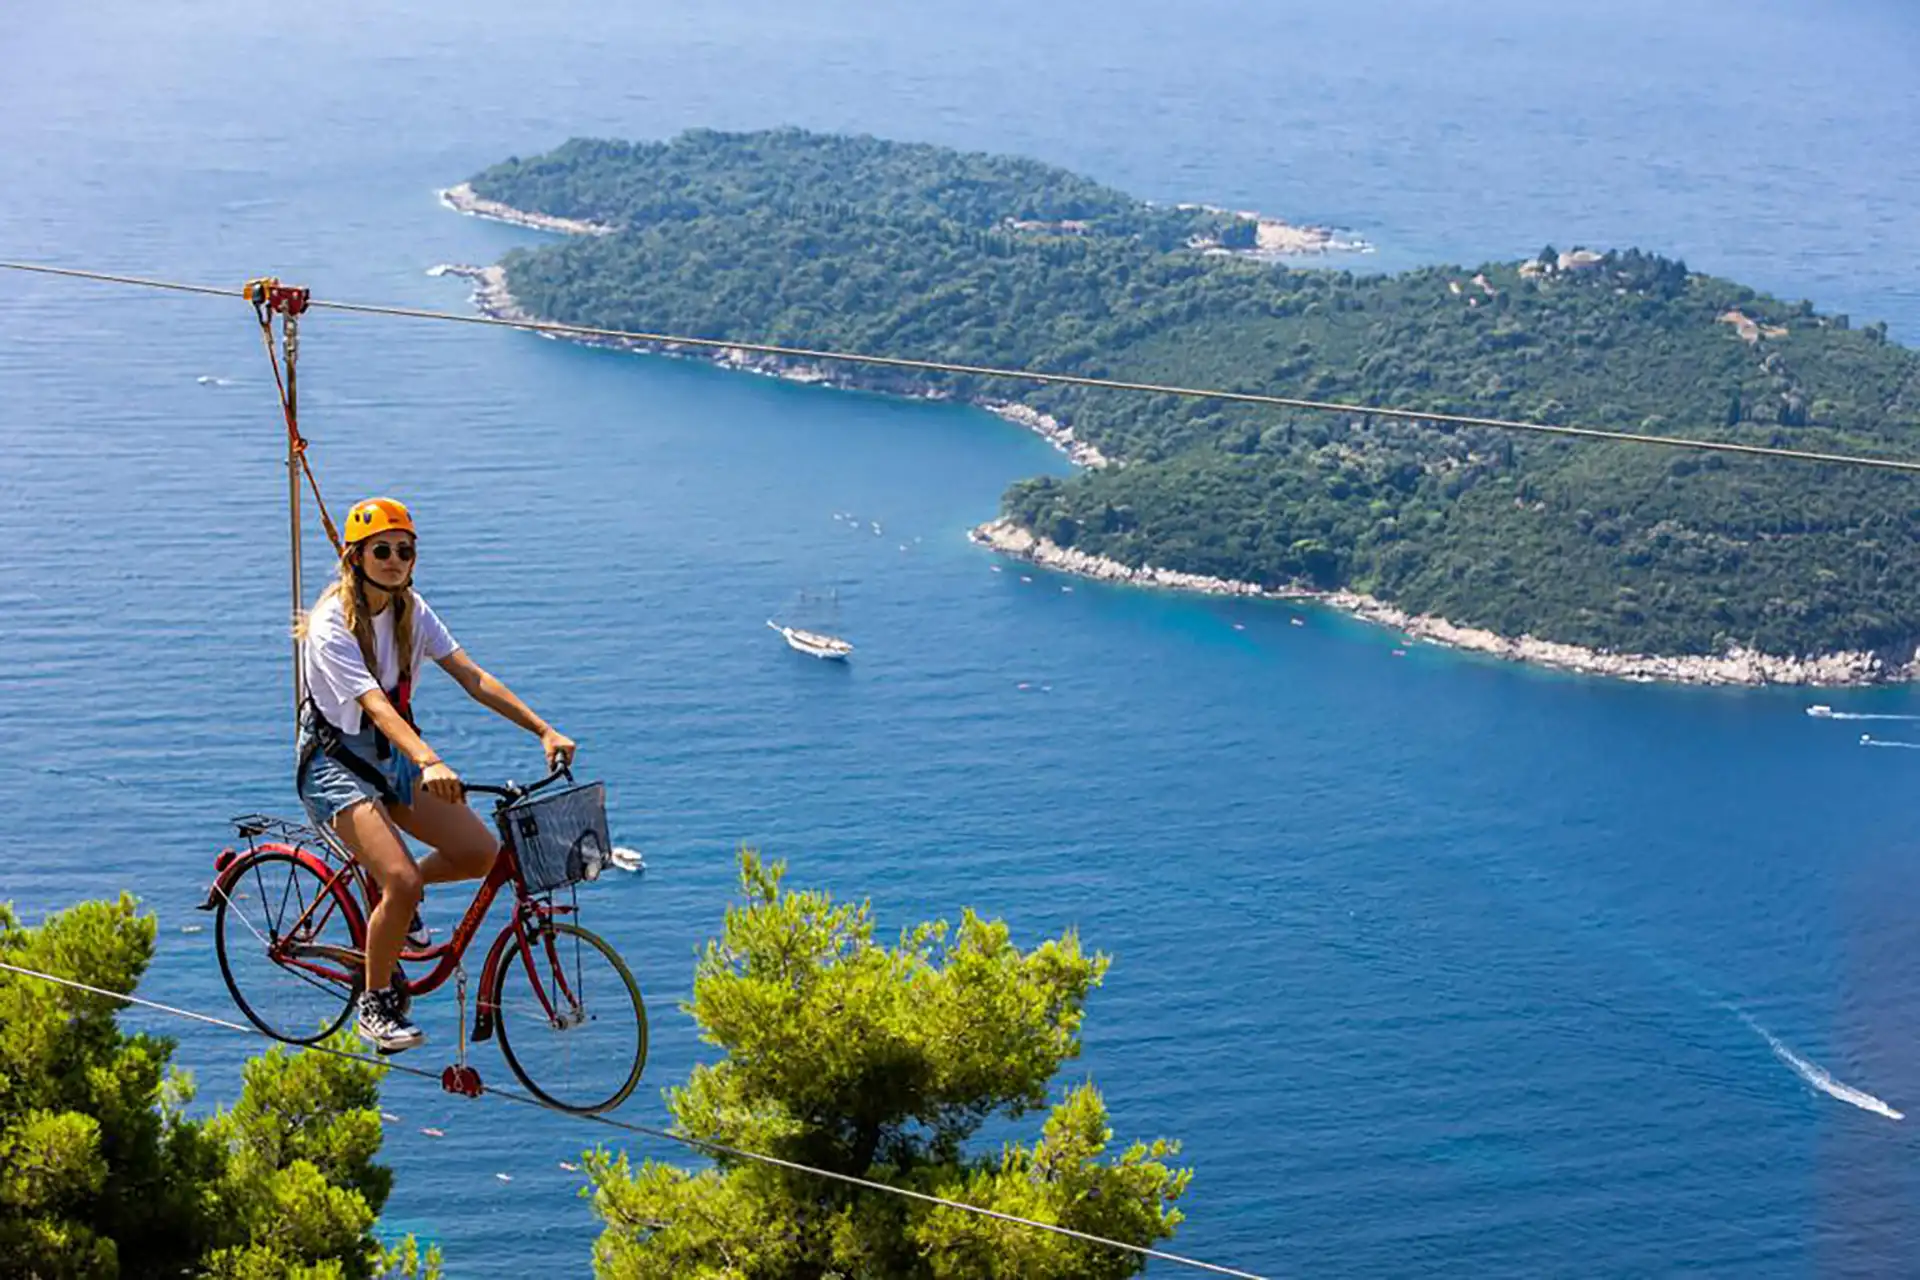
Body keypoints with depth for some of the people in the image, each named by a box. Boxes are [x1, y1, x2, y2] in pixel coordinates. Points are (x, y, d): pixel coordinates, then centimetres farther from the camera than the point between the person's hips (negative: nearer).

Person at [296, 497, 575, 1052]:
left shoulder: (410, 610, -1)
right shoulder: (332, 624, -21)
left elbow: (472, 678, -6)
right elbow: (375, 705, -34)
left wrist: (545, 730, -16)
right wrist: (430, 762, -50)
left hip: (394, 755, 7)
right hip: (336, 761, -7)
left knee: (481, 852, -10)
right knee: (402, 881, -24)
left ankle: (396, 899, 19)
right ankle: (376, 1002, -2)